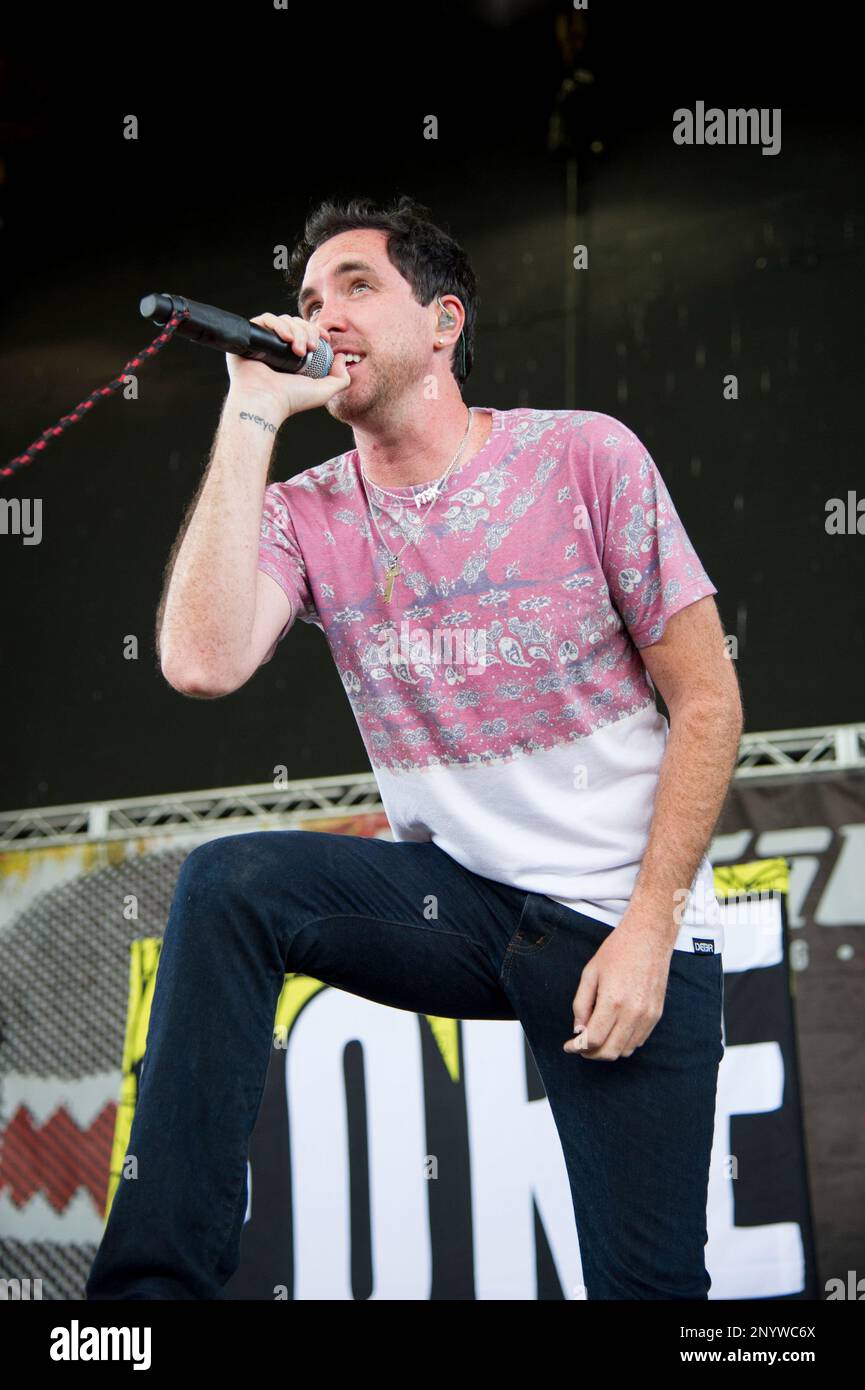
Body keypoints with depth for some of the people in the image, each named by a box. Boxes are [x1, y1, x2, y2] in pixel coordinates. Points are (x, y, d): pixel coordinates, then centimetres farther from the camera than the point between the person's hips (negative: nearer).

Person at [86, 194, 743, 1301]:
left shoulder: (584, 456, -6)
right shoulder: (307, 514, 2)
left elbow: (707, 698, -5)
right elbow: (201, 664, -19)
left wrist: (650, 928, -13)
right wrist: (251, 418, -14)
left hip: (623, 923, -2)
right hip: (455, 898, 2)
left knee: (646, 1285, -8)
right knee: (224, 882, -23)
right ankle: (155, 1278, -21)